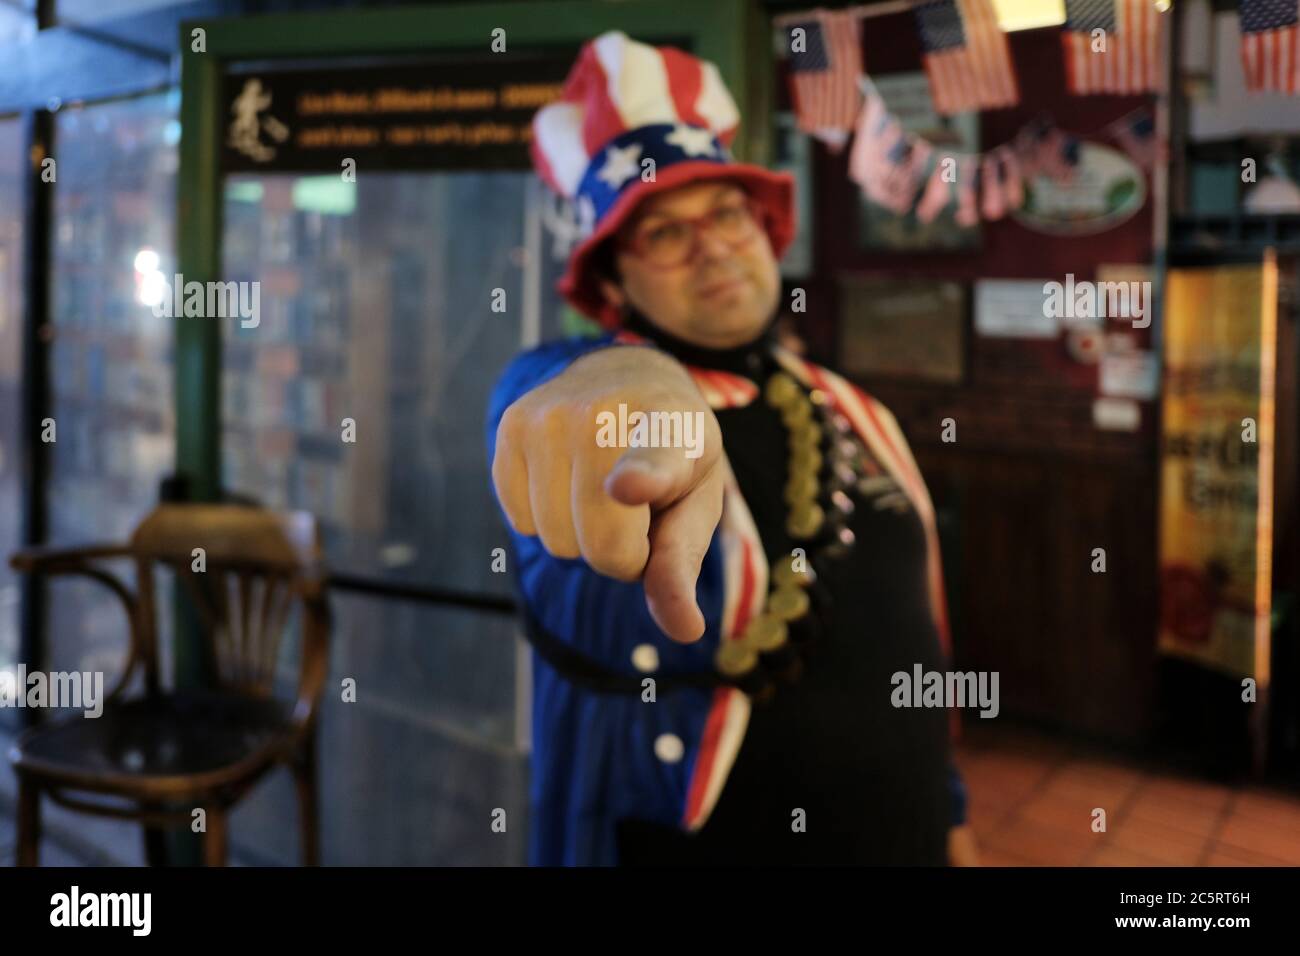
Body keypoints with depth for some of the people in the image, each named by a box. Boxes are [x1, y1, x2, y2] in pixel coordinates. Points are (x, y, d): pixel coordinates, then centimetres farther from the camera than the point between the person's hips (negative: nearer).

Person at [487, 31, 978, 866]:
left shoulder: (858, 420, 7)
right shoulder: (560, 383, -13)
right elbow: (556, 396, -38)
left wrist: (946, 810, 20)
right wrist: (623, 389, -60)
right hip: (687, 846, -5)